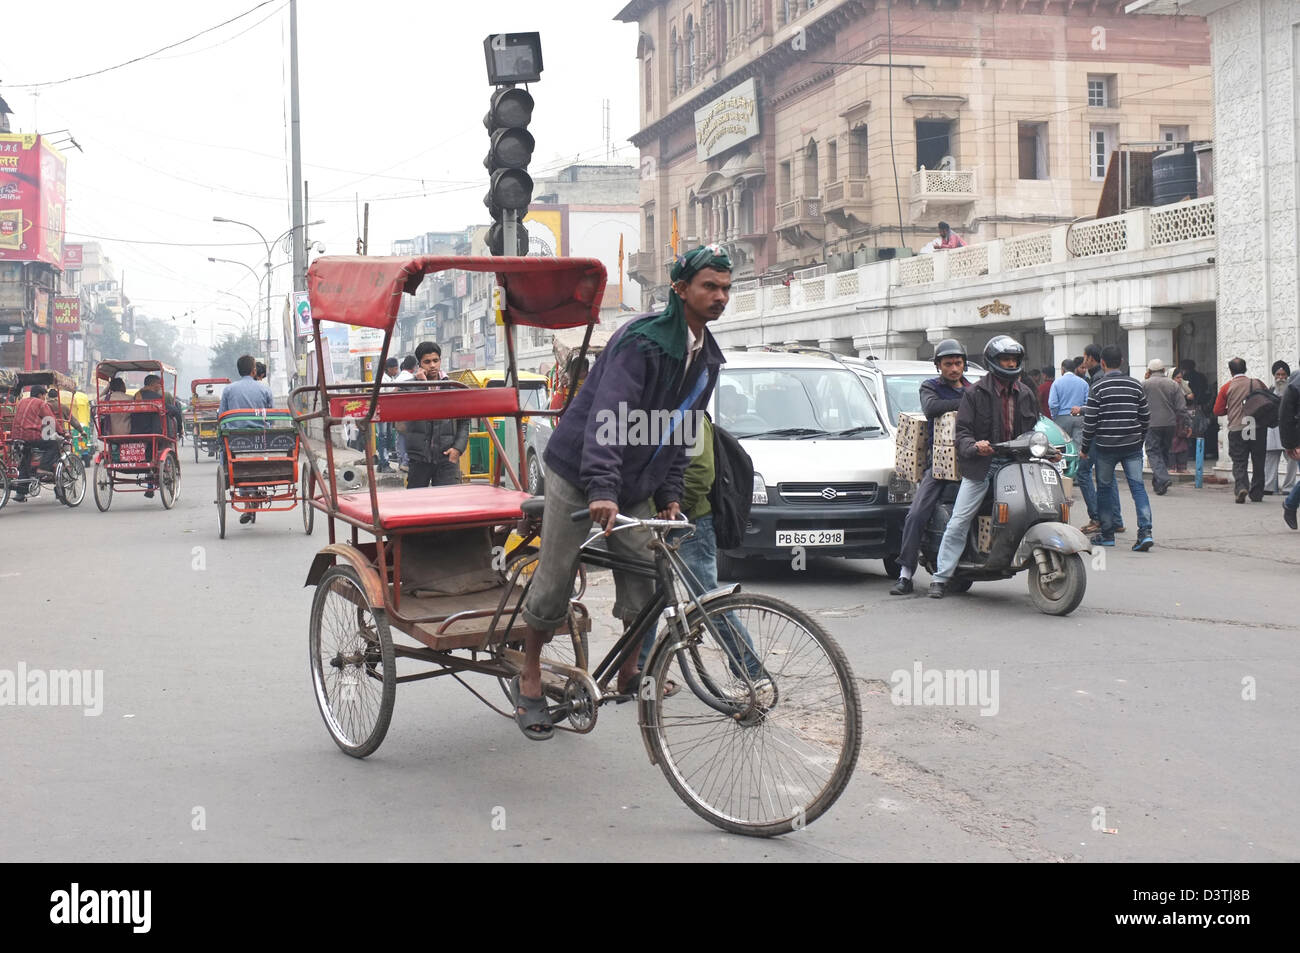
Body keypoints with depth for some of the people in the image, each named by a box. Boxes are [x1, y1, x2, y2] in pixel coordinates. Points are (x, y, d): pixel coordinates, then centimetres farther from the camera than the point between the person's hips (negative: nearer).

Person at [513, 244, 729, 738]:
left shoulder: (707, 358, 5)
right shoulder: (642, 340, -21)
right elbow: (608, 415, -33)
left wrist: (671, 495, 4)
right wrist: (602, 490, -44)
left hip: (635, 489, 7)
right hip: (580, 478, -7)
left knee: (644, 587, 0)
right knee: (553, 586, 0)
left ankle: (631, 671, 20)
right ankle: (529, 679, 18)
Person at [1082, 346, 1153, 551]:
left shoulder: (1098, 387, -6)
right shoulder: (1135, 385, 6)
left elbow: (1090, 422, -7)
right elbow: (1146, 418, 10)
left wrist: (1085, 448, 4)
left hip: (1105, 446, -3)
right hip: (1132, 445, 3)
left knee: (1105, 488, 10)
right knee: (1138, 486, 0)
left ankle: (1107, 533, 18)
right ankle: (1145, 531, -13)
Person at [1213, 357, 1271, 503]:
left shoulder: (1226, 388, -1)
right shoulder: (1258, 383, 3)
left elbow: (1217, 411, -1)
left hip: (1237, 429, -1)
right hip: (1258, 429, 1)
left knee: (1239, 463, 3)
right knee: (1258, 463, 11)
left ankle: (1241, 487, -21)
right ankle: (1257, 494, 15)